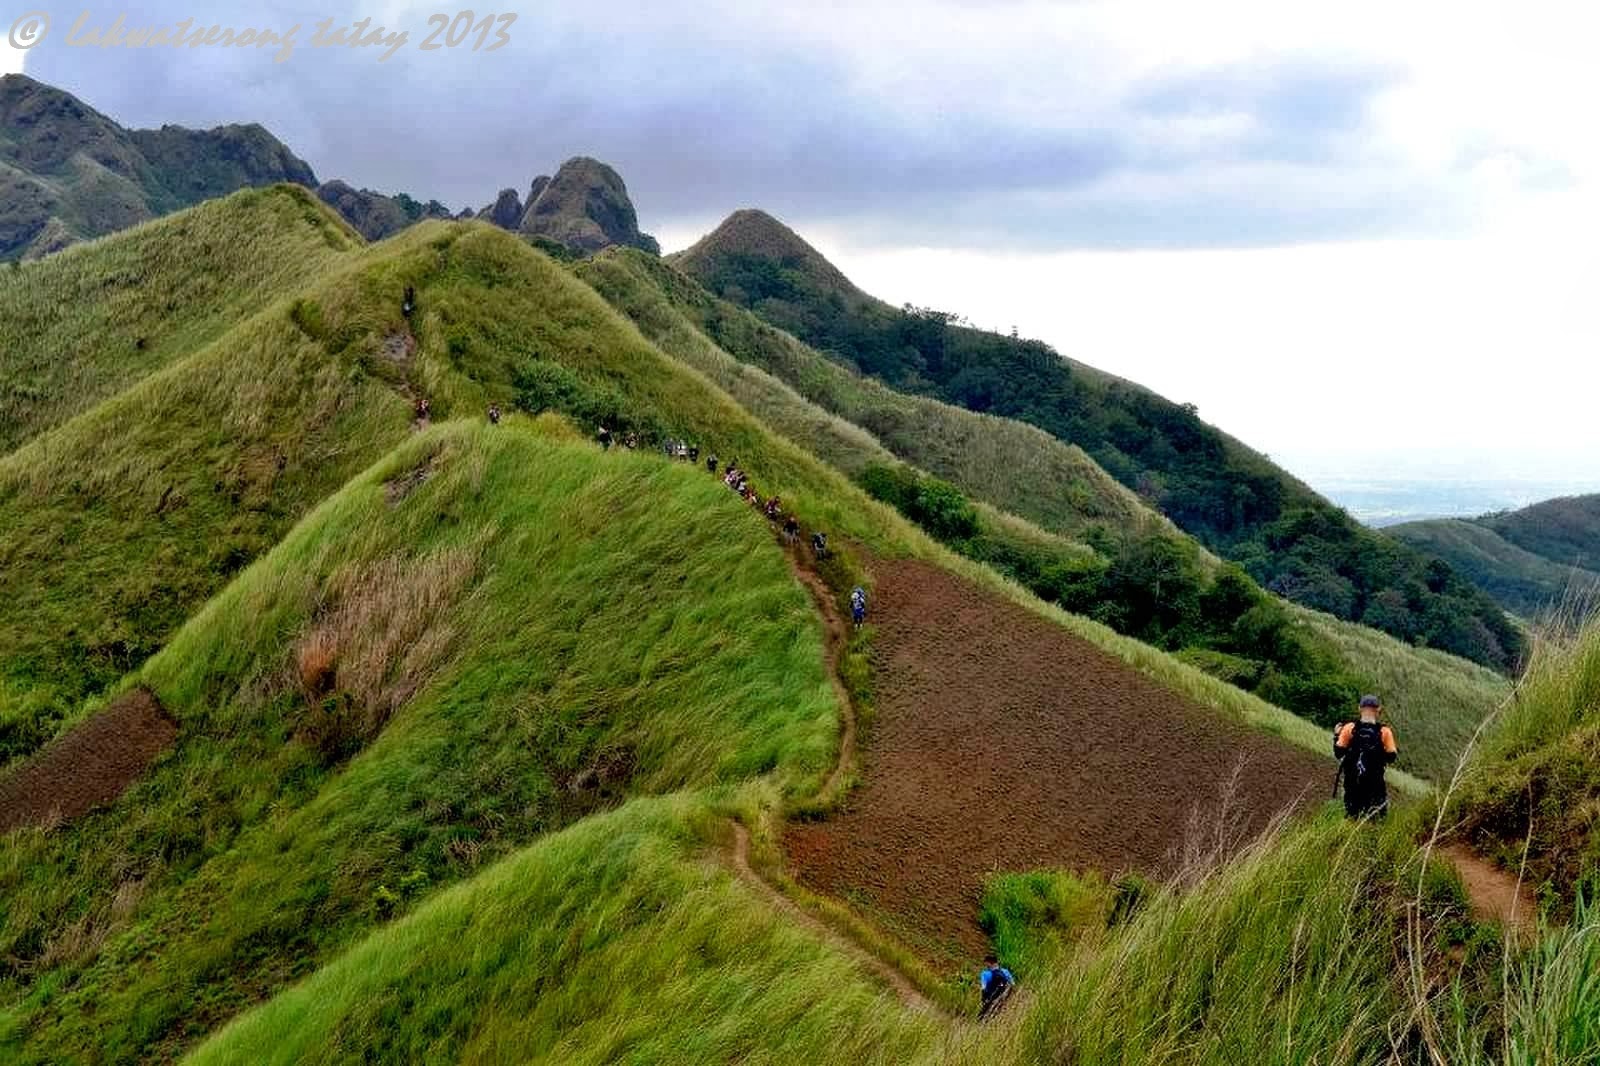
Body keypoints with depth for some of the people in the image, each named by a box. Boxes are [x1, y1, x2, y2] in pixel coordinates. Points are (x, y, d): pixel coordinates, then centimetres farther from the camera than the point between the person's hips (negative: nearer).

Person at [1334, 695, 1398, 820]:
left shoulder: (1349, 728, -8)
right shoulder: (1384, 732, -8)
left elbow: (1338, 753, -6)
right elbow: (1391, 757, -5)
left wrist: (1336, 737, 10)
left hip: (1352, 780, 1)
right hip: (1374, 781, -1)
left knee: (1352, 816, 11)